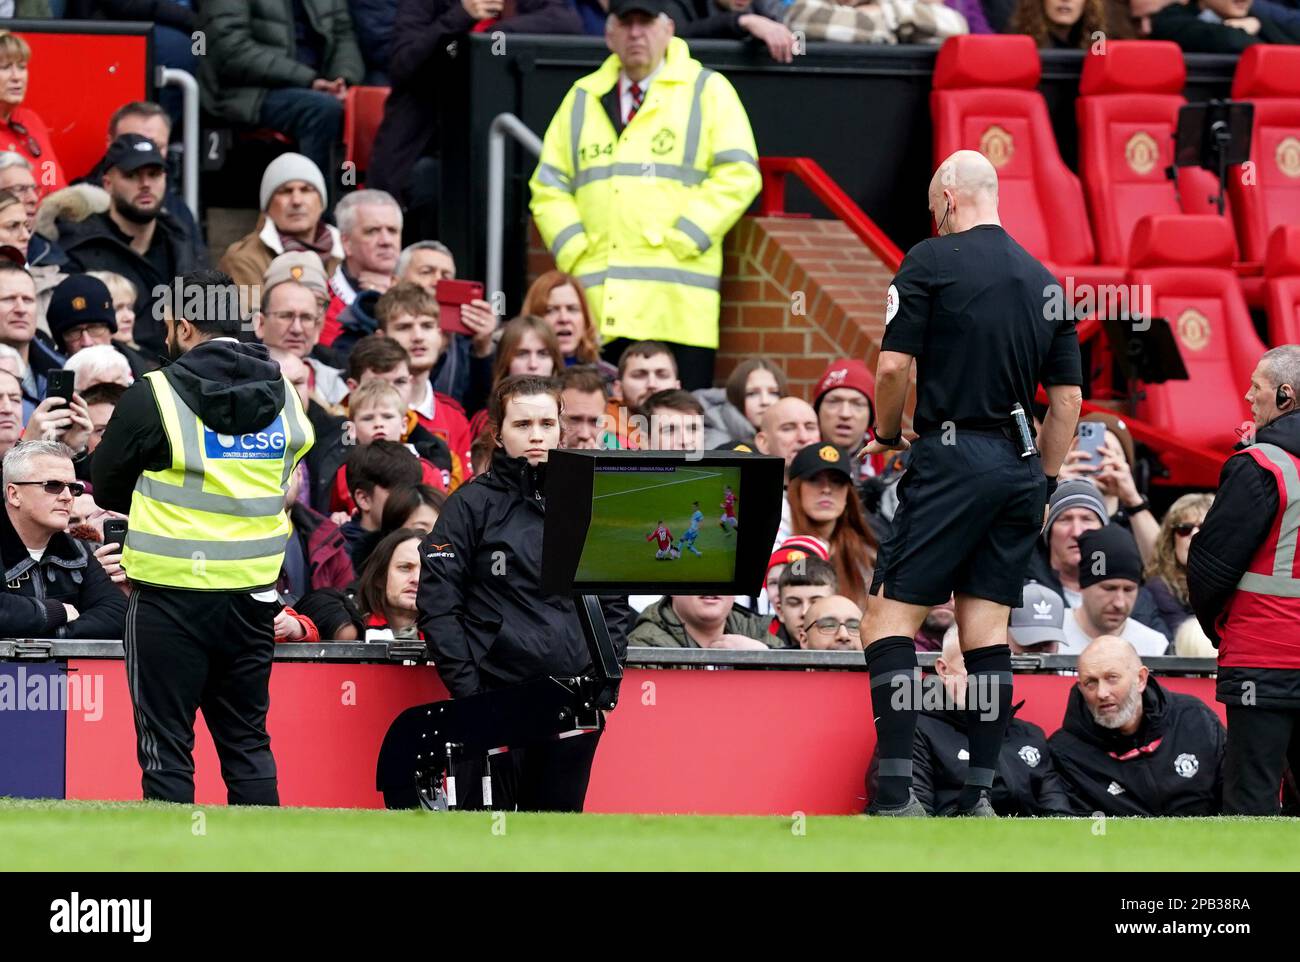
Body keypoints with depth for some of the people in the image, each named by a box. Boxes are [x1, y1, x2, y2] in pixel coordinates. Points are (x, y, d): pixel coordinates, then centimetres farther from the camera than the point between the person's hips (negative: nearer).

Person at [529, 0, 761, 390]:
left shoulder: (707, 91, 9)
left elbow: (738, 174, -1)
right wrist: (574, 250, 1)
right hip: (600, 300, 3)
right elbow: (549, 185, 18)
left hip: (677, 301, -3)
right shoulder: (583, 99, 20)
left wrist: (681, 240, -10)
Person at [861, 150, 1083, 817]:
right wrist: (1045, 487, 22)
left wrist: (886, 435, 10)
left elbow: (894, 365, -9)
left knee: (892, 615, -5)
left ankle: (896, 794, -16)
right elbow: (1068, 398, 14)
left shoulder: (932, 261, -4)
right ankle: (977, 799, 4)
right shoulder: (1044, 281, 13)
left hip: (952, 458, -6)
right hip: (1021, 464, 6)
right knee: (987, 630, 7)